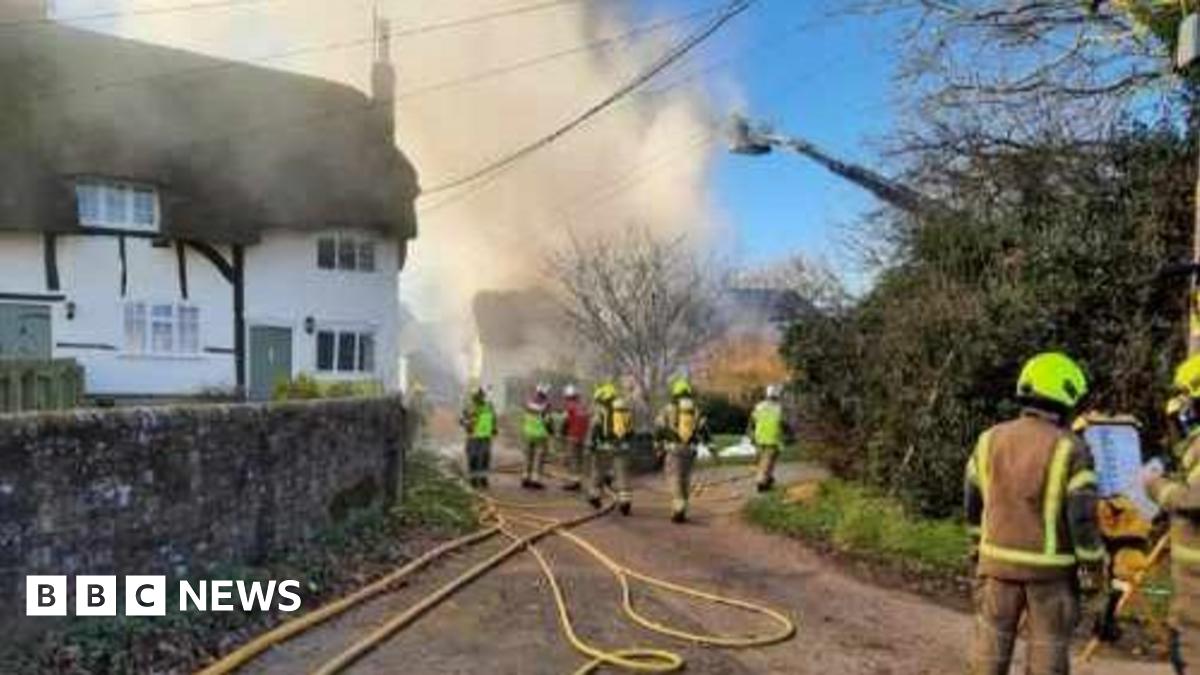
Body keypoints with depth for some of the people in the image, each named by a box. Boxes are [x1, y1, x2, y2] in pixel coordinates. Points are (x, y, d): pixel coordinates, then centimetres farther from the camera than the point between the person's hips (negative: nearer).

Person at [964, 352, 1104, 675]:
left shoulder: (990, 439, 1)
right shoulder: (1069, 449, -13)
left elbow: (974, 503, 8)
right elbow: (1082, 516, -14)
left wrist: (978, 549, 19)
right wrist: (1093, 569, -2)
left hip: (998, 561, 4)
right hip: (1050, 568, -3)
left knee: (991, 643, 14)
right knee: (1048, 648, 10)